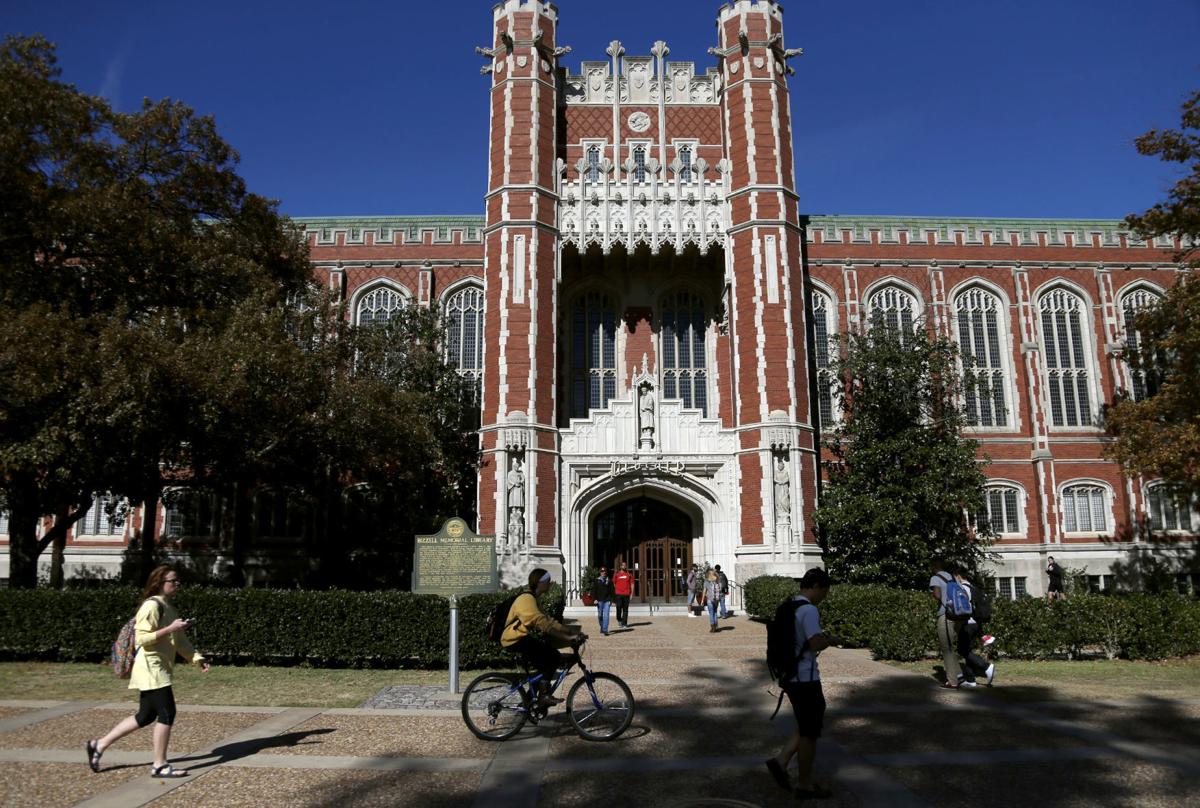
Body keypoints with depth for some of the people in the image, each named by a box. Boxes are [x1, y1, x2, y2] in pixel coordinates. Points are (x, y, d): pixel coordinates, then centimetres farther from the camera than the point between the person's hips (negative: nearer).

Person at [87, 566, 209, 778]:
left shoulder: (170, 608, 17)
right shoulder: (152, 605, -13)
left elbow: (180, 641, 15)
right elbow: (142, 638, -21)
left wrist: (197, 658, 4)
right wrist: (170, 628, -21)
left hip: (159, 669, 10)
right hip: (151, 667, -10)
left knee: (146, 716, 16)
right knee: (167, 713, -8)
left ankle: (99, 745, 27)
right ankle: (160, 765, 1)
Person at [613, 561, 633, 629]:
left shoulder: (629, 575, 7)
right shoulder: (617, 574, 5)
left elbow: (632, 584, 7)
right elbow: (613, 584, 7)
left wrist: (632, 593, -1)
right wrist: (613, 593, 1)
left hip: (626, 594, 1)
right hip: (618, 594, -1)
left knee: (625, 609, 1)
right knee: (619, 607, -4)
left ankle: (624, 623, 6)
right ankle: (619, 619, 22)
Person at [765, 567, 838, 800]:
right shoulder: (809, 610, -18)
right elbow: (816, 644, -26)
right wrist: (830, 640, -6)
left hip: (791, 675, 9)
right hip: (805, 678, -9)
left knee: (807, 727, 21)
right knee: (810, 732, 5)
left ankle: (780, 761, 14)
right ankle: (805, 785, 15)